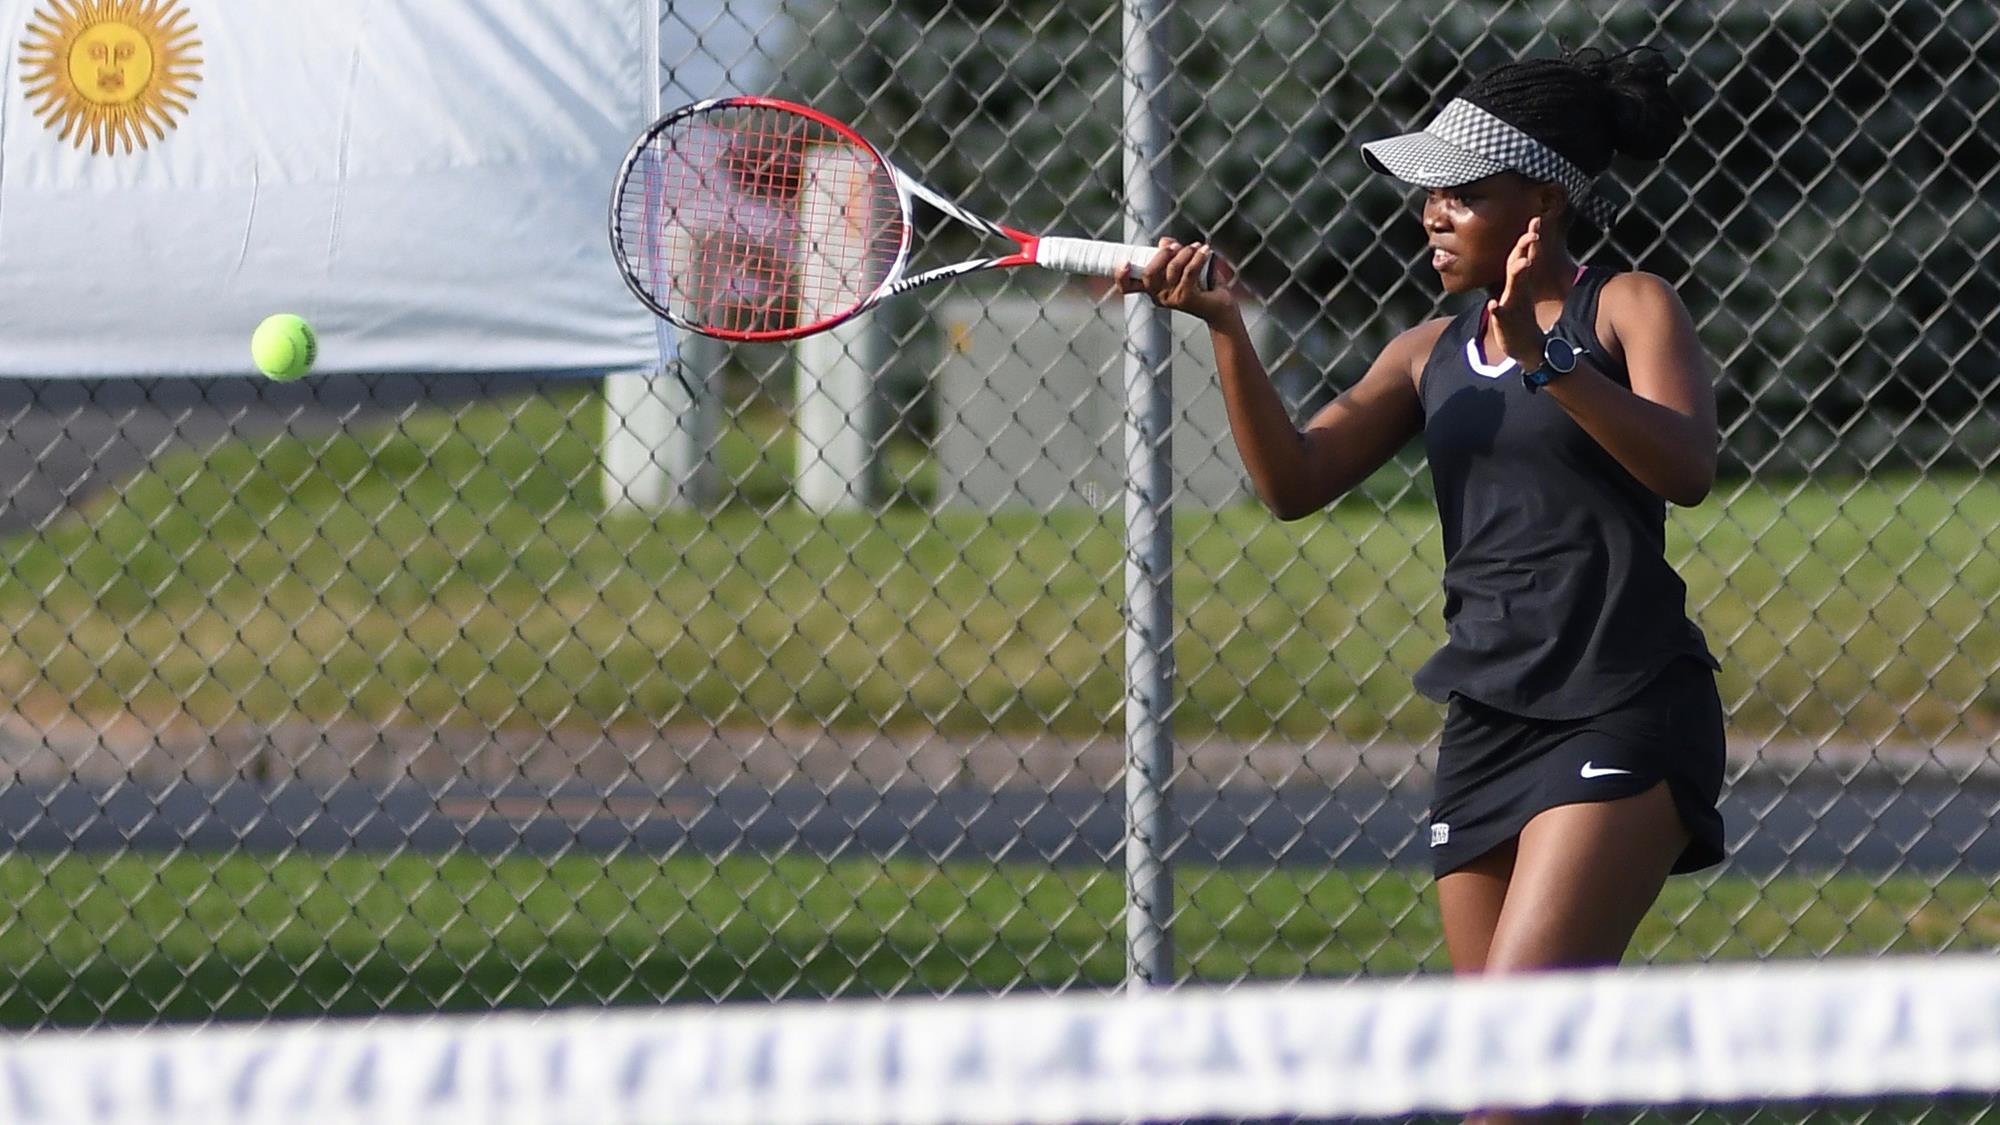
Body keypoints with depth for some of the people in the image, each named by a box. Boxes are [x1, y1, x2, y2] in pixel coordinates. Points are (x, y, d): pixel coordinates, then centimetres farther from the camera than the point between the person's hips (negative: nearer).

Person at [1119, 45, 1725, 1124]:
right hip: (1486, 729, 6)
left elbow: (1685, 466, -16)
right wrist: (1225, 330, -5)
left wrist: (1545, 359, -27)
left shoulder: (1628, 308, 1)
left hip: (1623, 716, -6)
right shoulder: (1430, 355, 16)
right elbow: (1294, 480, 7)